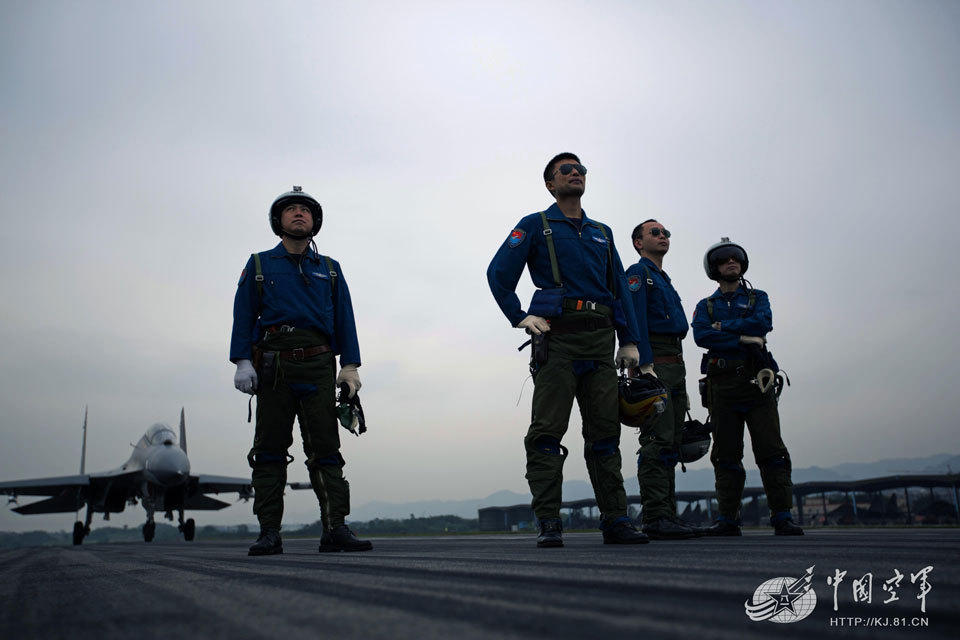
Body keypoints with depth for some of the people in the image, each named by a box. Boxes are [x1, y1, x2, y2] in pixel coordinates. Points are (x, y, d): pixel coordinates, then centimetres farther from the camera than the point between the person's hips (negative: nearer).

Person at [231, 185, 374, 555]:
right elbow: (243, 315, 10)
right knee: (270, 450, -1)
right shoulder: (259, 265, 17)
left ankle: (335, 529, -5)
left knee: (326, 449, -5)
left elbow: (344, 319, 15)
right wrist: (242, 361, -3)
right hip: (273, 368, 0)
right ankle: (269, 533, 4)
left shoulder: (329, 269, 21)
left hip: (318, 367, 1)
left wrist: (350, 366, 4)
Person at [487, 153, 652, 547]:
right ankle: (549, 524, -3)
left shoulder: (602, 233, 24)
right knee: (547, 431, -7)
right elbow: (498, 273, 4)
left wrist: (631, 342, 11)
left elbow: (620, 289, 20)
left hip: (600, 340, 5)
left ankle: (615, 519, 8)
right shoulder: (535, 226, 10)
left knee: (605, 431, 3)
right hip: (557, 339, -4)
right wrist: (520, 318, -5)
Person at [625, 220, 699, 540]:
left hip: (674, 366, 9)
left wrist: (681, 384, 21)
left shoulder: (665, 281, 28)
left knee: (670, 442, 7)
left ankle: (667, 516, 11)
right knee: (658, 439, -14)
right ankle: (656, 517, -13)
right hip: (653, 362, -9)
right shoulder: (637, 274, 1)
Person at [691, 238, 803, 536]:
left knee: (771, 450, -7)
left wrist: (724, 327, -5)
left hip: (756, 381, 0)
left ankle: (782, 517, -3)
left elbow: (764, 322, -6)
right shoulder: (706, 306, 17)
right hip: (722, 385, 1)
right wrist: (744, 338, -11)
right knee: (726, 454, 1)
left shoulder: (758, 297, 17)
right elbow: (701, 335, -4)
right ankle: (728, 519, 4)